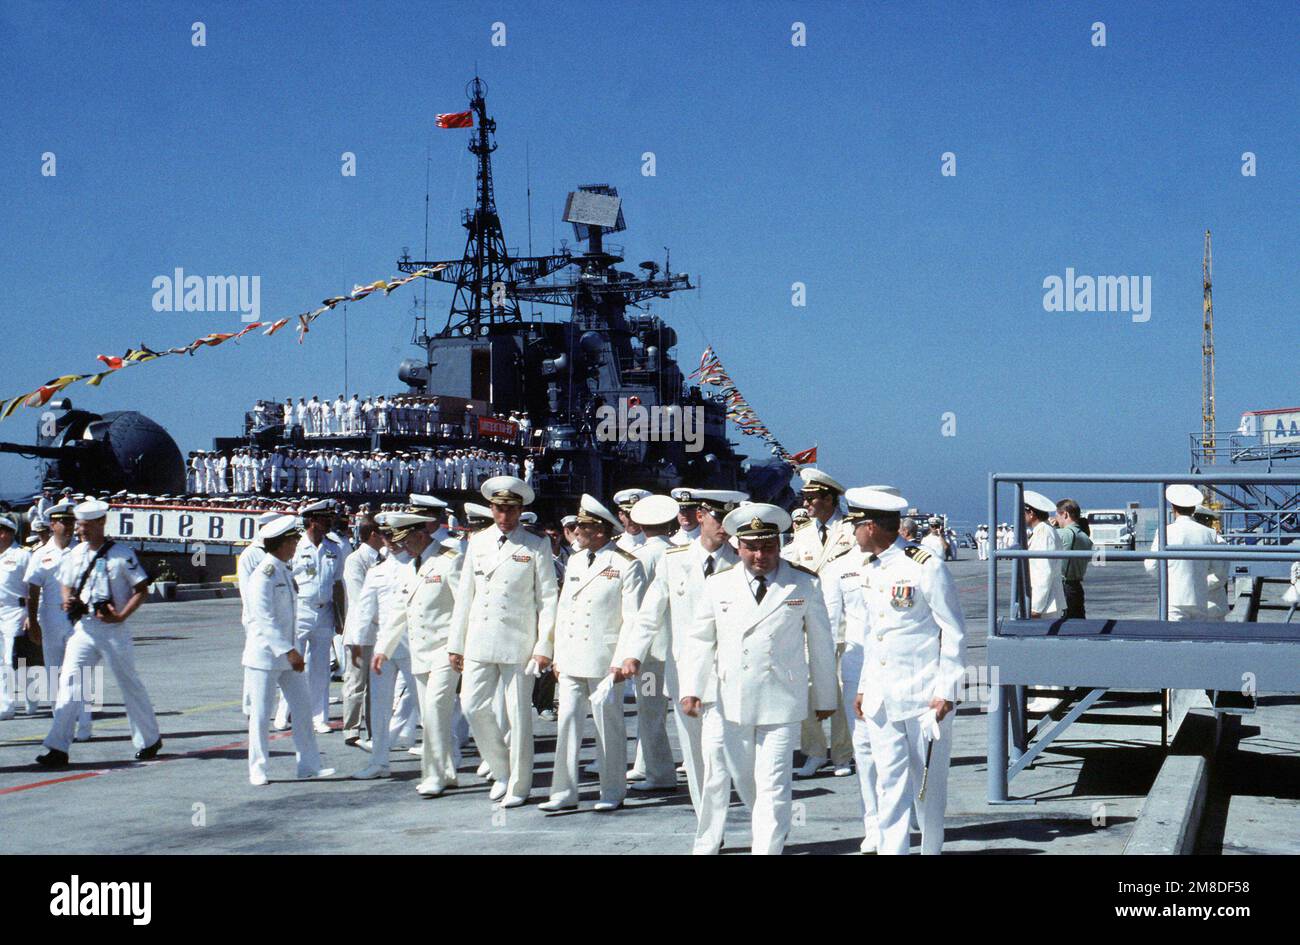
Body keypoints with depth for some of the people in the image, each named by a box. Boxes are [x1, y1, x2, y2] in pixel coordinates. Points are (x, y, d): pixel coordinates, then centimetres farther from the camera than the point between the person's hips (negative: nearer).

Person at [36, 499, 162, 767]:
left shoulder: (121, 554, -8)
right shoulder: (75, 554, 8)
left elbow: (141, 589, -6)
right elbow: (67, 586, 19)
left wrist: (121, 616, -17)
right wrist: (68, 601, -4)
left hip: (112, 629, -4)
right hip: (83, 628, 4)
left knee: (130, 684, 8)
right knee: (68, 682, -7)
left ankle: (150, 740, 24)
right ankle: (58, 748, -7)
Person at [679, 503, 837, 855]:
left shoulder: (805, 585, 0)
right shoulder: (719, 585, 4)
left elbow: (820, 643, 6)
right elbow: (700, 639, 9)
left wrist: (825, 697, 8)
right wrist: (692, 687, -1)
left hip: (782, 703, -3)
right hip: (733, 703, 3)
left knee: (772, 786, -8)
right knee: (744, 780, 16)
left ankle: (768, 848, 0)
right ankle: (778, 828, 39)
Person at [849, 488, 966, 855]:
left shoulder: (926, 567, -12)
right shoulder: (869, 570, 10)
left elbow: (954, 632, -9)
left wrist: (946, 691, -12)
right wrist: (863, 687, 14)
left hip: (924, 696, -5)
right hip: (881, 698, 6)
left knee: (928, 782, 7)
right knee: (889, 783, 2)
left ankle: (931, 850, 23)